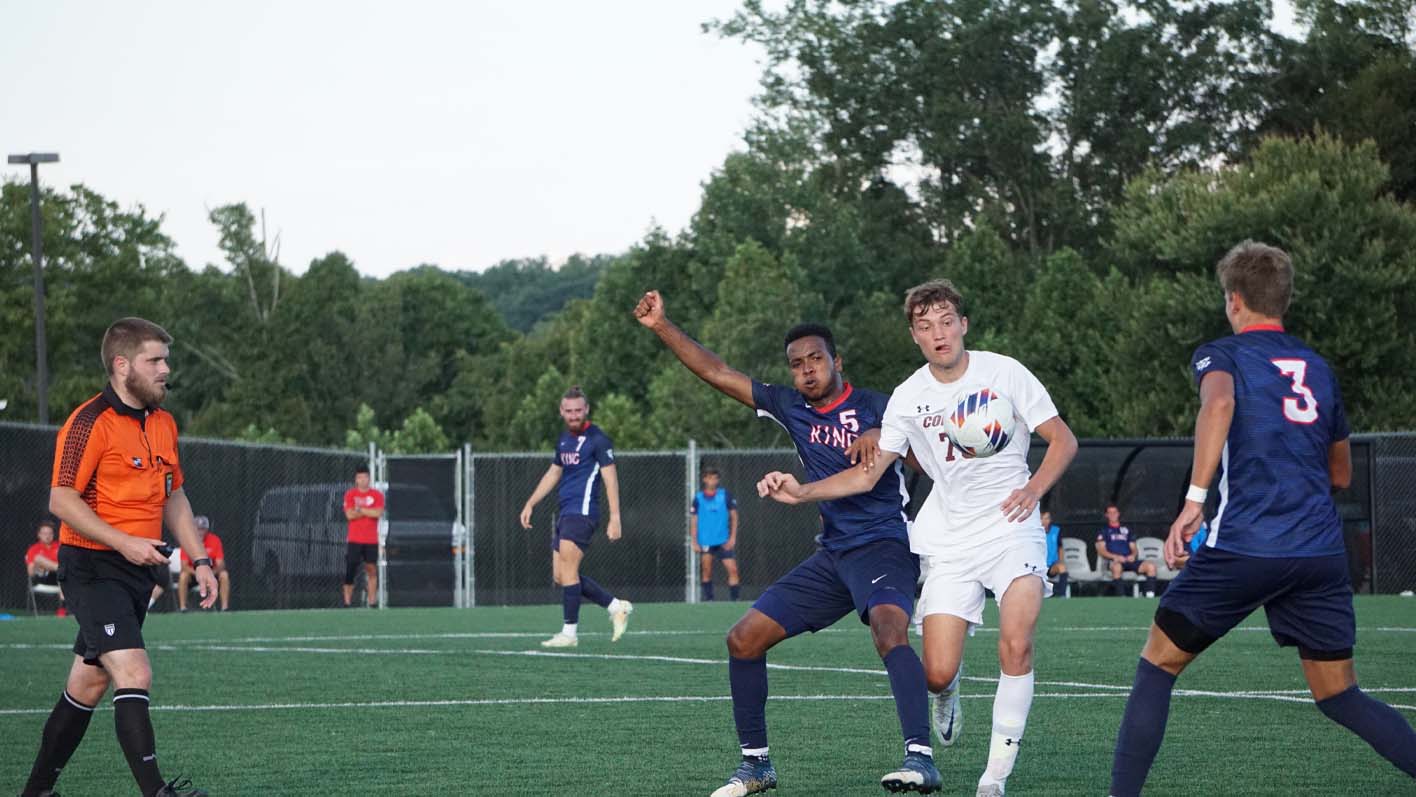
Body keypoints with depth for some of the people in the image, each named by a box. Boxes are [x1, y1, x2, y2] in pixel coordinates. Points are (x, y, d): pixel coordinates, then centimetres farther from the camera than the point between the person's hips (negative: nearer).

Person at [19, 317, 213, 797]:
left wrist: (199, 560, 14)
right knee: (134, 674, -20)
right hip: (92, 569, -8)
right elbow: (61, 501, -17)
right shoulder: (90, 423, -14)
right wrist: (124, 542, -24)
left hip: (138, 570, 8)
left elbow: (173, 497, 23)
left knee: (89, 683, 13)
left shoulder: (164, 423, 13)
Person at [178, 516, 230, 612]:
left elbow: (220, 564, -12)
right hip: (193, 573, -1)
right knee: (183, 575, -33)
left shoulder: (215, 540, -9)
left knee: (224, 574, -28)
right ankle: (182, 608, -30)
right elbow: (184, 566, -18)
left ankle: (225, 607, -25)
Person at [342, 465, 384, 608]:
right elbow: (349, 515, -9)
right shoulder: (350, 494, 3)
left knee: (372, 570, 2)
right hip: (354, 540, -1)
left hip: (371, 541, 1)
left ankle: (372, 602, 6)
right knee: (350, 571, -5)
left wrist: (360, 510, -10)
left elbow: (378, 513, -10)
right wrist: (369, 512, -8)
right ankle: (347, 603, -1)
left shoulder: (377, 495, 4)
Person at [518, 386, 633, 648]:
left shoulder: (597, 439, -8)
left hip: (582, 512, -9)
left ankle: (569, 632, -10)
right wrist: (530, 504, 25)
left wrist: (615, 518, -20)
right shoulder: (564, 439, 17)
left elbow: (611, 478, -13)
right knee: (560, 575, 6)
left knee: (567, 570, -14)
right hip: (565, 513, 9)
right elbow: (553, 473, 28)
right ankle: (617, 607, 13)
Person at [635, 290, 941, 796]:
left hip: (882, 546, -7)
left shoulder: (875, 408, -6)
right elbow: (718, 374, 12)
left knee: (888, 629, -36)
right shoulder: (791, 408, 9)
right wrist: (662, 327, 8)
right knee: (744, 639, 2)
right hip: (831, 556, 7)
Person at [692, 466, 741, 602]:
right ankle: (708, 599, 9)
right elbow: (693, 521, 6)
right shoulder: (698, 498, 3)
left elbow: (734, 516, 5)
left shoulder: (725, 495, 2)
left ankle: (735, 599, -6)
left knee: (732, 569, -9)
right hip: (705, 543, 0)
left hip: (724, 542, 0)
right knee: (707, 572, 2)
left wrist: (732, 537, -3)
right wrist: (694, 542, -1)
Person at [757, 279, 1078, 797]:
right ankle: (948, 692, 32)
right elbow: (867, 474, 11)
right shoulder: (908, 398, 5)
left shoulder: (1003, 372, -4)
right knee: (937, 674, -9)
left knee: (1016, 645, -25)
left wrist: (1034, 488, -19)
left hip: (1010, 526, -2)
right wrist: (800, 492, -2)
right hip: (950, 539, 3)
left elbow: (1063, 439, -1)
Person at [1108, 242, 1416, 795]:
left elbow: (1219, 401, -20)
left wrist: (1195, 498, -24)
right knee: (1339, 696, 12)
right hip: (1322, 551, 5)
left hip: (1245, 545, -4)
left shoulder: (1221, 354, 6)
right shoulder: (1318, 368, 21)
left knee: (1157, 666, 10)